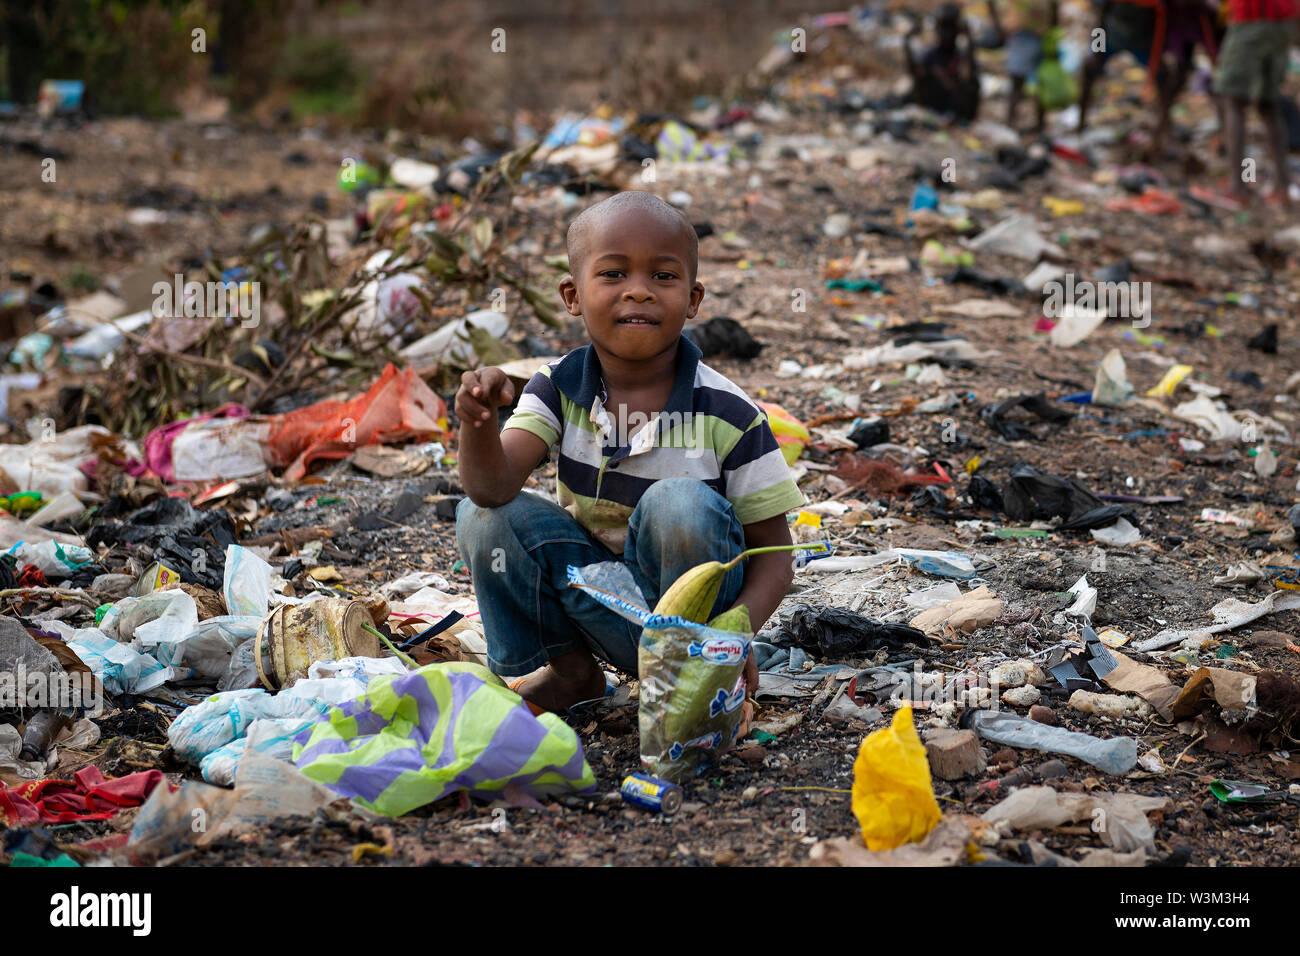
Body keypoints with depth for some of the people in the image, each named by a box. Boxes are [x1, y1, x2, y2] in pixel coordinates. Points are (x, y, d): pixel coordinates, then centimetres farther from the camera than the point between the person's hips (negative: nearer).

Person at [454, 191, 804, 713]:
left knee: (680, 504, -31)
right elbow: (493, 486, -21)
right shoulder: (558, 389, -6)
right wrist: (478, 423, -44)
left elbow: (774, 553, -11)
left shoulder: (728, 415, -15)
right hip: (596, 606, 4)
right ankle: (568, 670, 5)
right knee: (482, 516, -16)